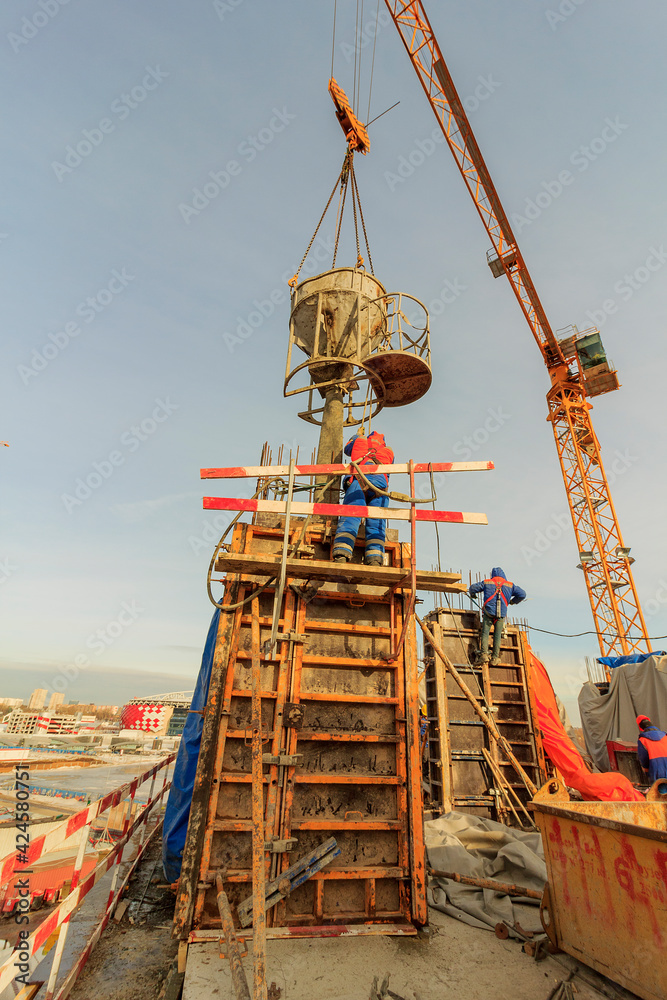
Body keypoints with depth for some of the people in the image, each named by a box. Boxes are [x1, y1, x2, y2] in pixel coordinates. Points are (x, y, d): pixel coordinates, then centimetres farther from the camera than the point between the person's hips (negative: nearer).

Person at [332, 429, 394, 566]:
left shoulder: (360, 442, 32)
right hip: (380, 483, 2)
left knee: (349, 517, -17)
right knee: (376, 523, -7)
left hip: (359, 480, -2)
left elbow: (347, 448, 52)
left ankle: (341, 555, -36)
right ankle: (375, 560, -27)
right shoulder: (389, 452, 35)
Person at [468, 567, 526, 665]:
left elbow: (472, 588, 10)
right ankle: (495, 658, 6)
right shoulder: (510, 585, 14)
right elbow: (522, 594, 14)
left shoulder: (486, 582, 11)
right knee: (497, 636, 7)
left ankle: (484, 654, -10)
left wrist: (472, 594, 33)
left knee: (485, 633, 3)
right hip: (501, 614, 1)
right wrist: (513, 601, 30)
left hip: (488, 612, -1)